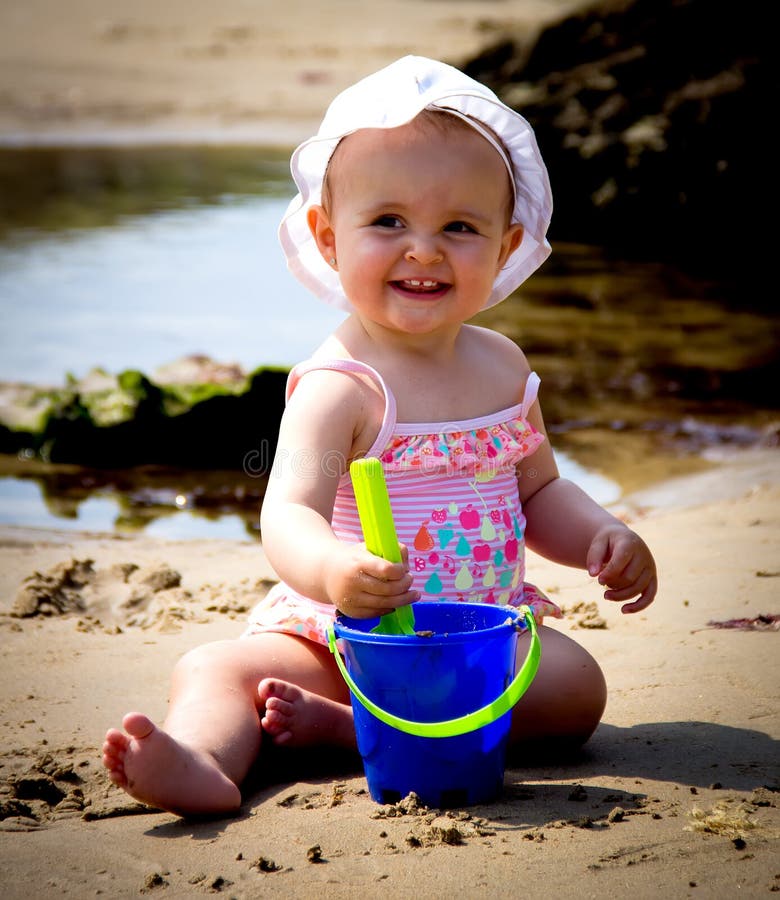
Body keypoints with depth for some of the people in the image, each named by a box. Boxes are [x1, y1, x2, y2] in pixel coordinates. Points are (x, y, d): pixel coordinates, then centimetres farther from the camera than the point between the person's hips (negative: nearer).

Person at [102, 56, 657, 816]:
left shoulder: (503, 367, 7)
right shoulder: (340, 389, -15)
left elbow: (538, 491, 22)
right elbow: (290, 512, -31)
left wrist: (604, 537, 2)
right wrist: (333, 571, -53)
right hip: (339, 636, -4)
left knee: (576, 685, -22)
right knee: (215, 669, -23)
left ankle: (340, 724, -28)